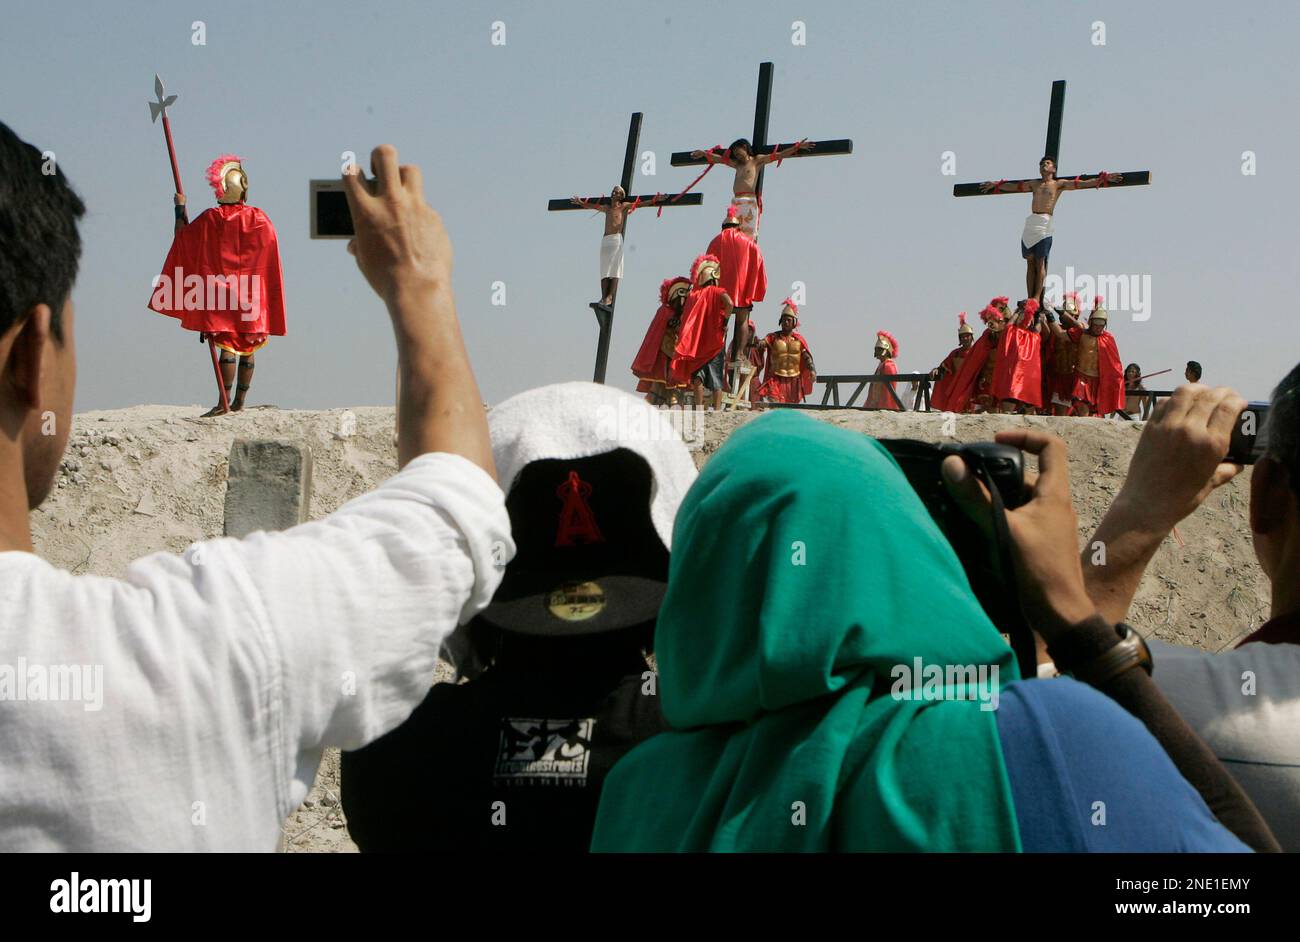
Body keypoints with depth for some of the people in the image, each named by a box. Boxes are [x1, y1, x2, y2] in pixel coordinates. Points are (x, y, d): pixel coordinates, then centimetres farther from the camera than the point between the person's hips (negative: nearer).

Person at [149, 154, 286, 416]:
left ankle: (224, 402, -7)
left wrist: (180, 208, 20)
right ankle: (239, 402, 12)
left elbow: (182, 237, 8)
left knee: (227, 347, -4)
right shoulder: (260, 220, -3)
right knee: (248, 349, 8)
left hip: (220, 293, -2)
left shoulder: (209, 219, -6)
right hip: (252, 296, 2)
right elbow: (270, 259, 0)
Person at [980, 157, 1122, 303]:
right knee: (1030, 262, 2)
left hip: (1044, 224, -4)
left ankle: (1037, 297, -7)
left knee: (1040, 262, -6)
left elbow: (1081, 184, 2)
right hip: (1030, 224, 4)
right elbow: (1014, 186, 35)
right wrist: (995, 185, 45)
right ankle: (1029, 298, 1)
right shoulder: (1034, 184, 22)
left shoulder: (1059, 184, 9)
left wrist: (1103, 179, -7)